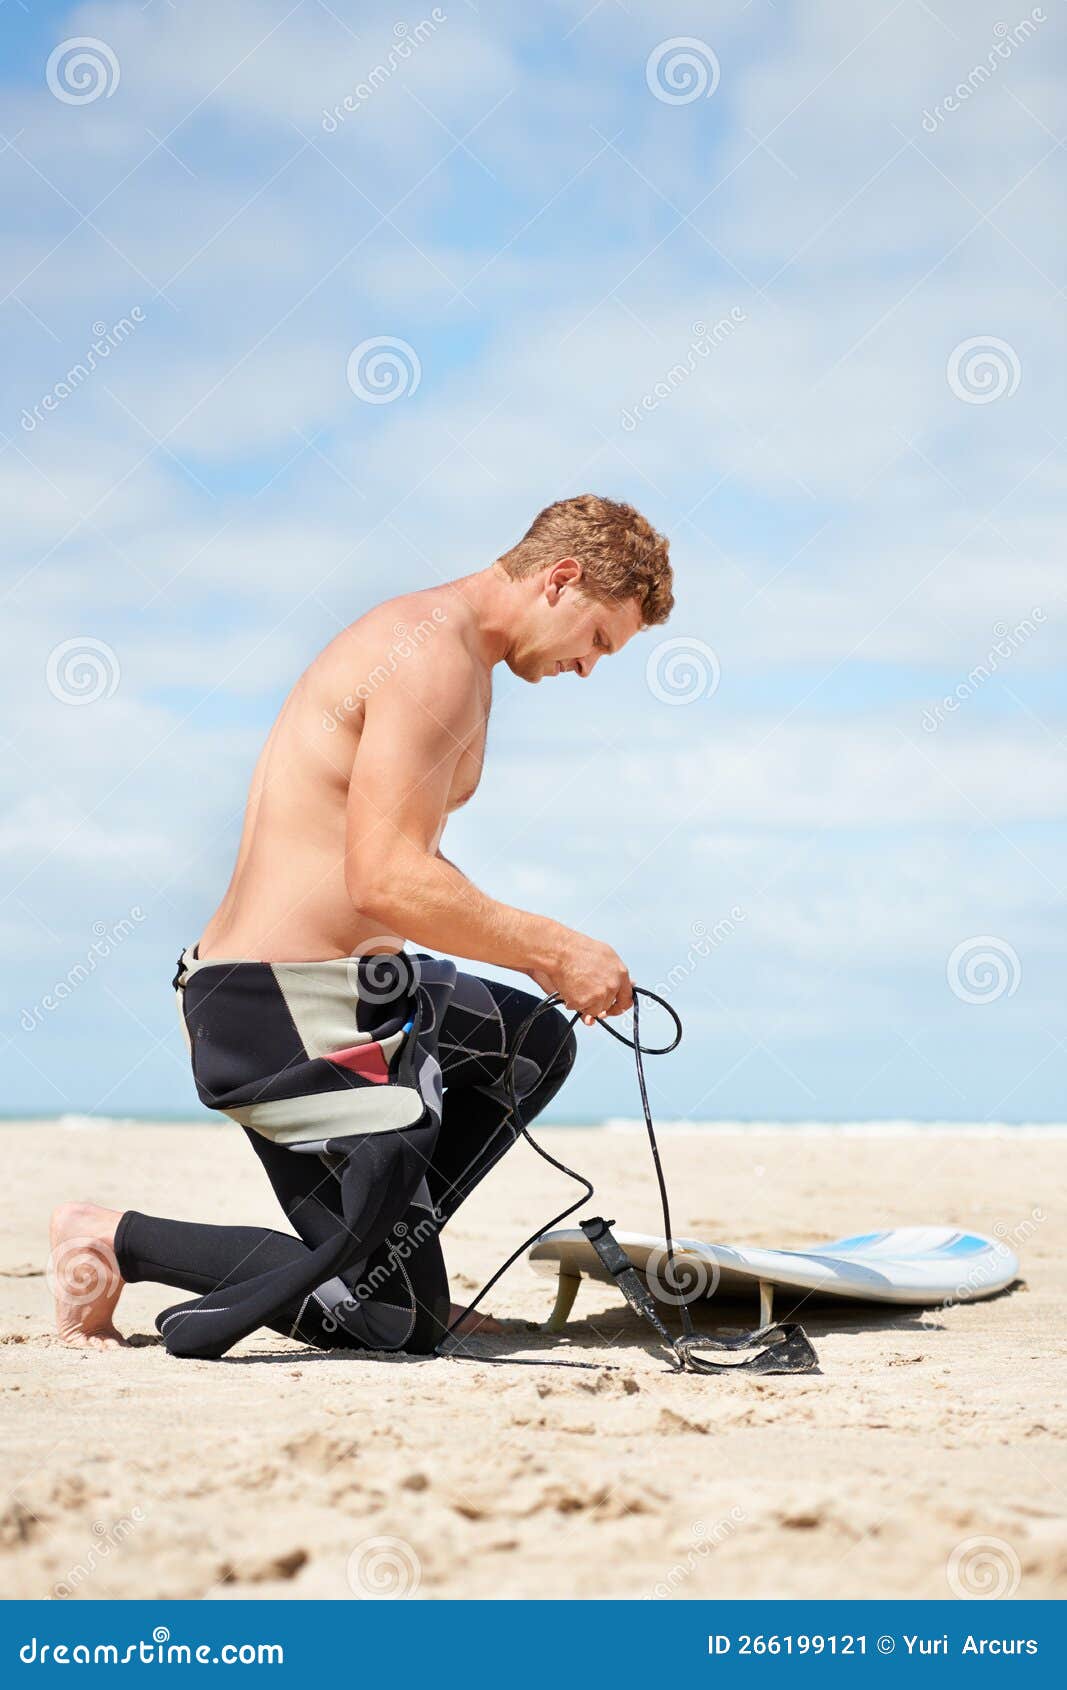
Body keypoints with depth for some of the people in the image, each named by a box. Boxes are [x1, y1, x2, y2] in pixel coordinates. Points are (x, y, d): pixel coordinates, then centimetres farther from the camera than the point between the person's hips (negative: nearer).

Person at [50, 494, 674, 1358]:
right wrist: (553, 950, -17)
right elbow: (385, 881, -26)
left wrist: (537, 950, 12)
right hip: (289, 1004, -11)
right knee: (397, 1321, -8)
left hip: (352, 982, 11)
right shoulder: (433, 653, -17)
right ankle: (117, 1239, -1)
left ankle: (385, 1255, 21)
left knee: (536, 1046, 31)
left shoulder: (455, 653, 17)